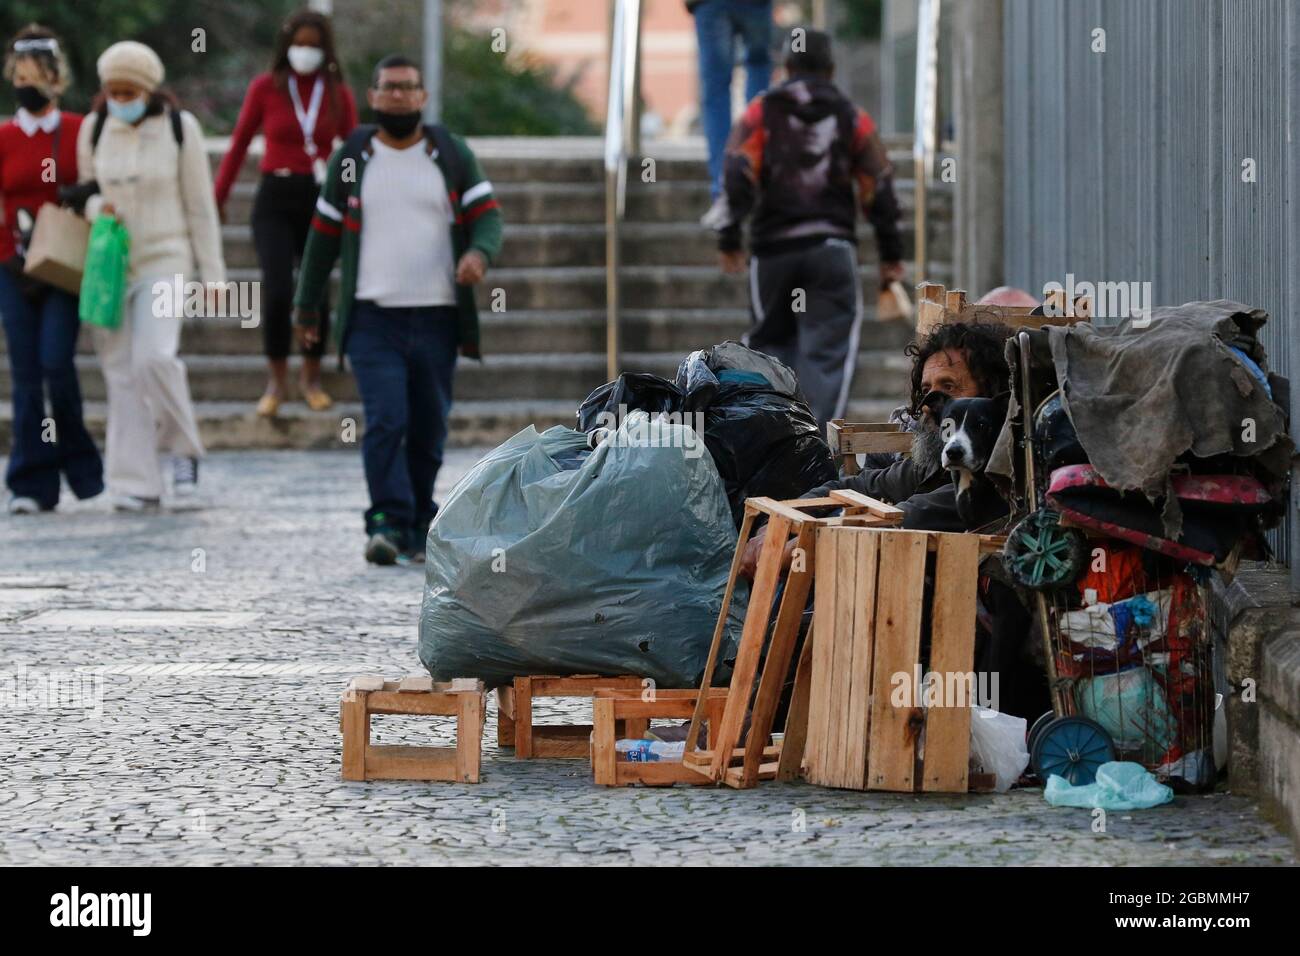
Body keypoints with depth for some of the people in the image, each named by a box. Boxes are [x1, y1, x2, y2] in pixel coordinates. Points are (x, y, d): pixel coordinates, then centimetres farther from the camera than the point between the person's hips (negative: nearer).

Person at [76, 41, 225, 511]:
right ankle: (137, 483, 4)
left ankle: (184, 449, 2)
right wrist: (96, 207, -8)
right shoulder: (94, 128, 4)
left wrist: (212, 274, -1)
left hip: (165, 260, -3)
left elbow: (200, 206, 0)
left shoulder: (179, 127, -4)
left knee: (155, 357, -22)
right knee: (121, 371, 0)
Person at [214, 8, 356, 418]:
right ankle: (277, 380, 4)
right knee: (277, 292, -14)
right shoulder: (265, 88, 0)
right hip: (275, 200, -1)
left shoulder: (338, 94, 3)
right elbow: (239, 144, 6)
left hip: (321, 200, 1)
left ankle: (311, 377, 25)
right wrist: (218, 198, 5)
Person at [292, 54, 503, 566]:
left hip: (437, 318, 1)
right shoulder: (351, 159, 8)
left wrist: (479, 252, -19)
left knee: (428, 429, 4)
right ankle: (388, 522, -19)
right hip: (372, 317, -1)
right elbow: (324, 234, 14)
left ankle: (419, 528, 16)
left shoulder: (452, 155, 8)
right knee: (385, 421, -16)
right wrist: (305, 306, 14)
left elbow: (487, 216, 4)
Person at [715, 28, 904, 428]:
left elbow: (737, 175, -5)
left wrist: (729, 239, -5)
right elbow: (879, 189, 7)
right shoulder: (852, 118, 10)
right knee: (827, 351, -3)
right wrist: (890, 255, 11)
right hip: (832, 247, -1)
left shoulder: (761, 112, 7)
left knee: (770, 340, 16)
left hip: (773, 248, 1)